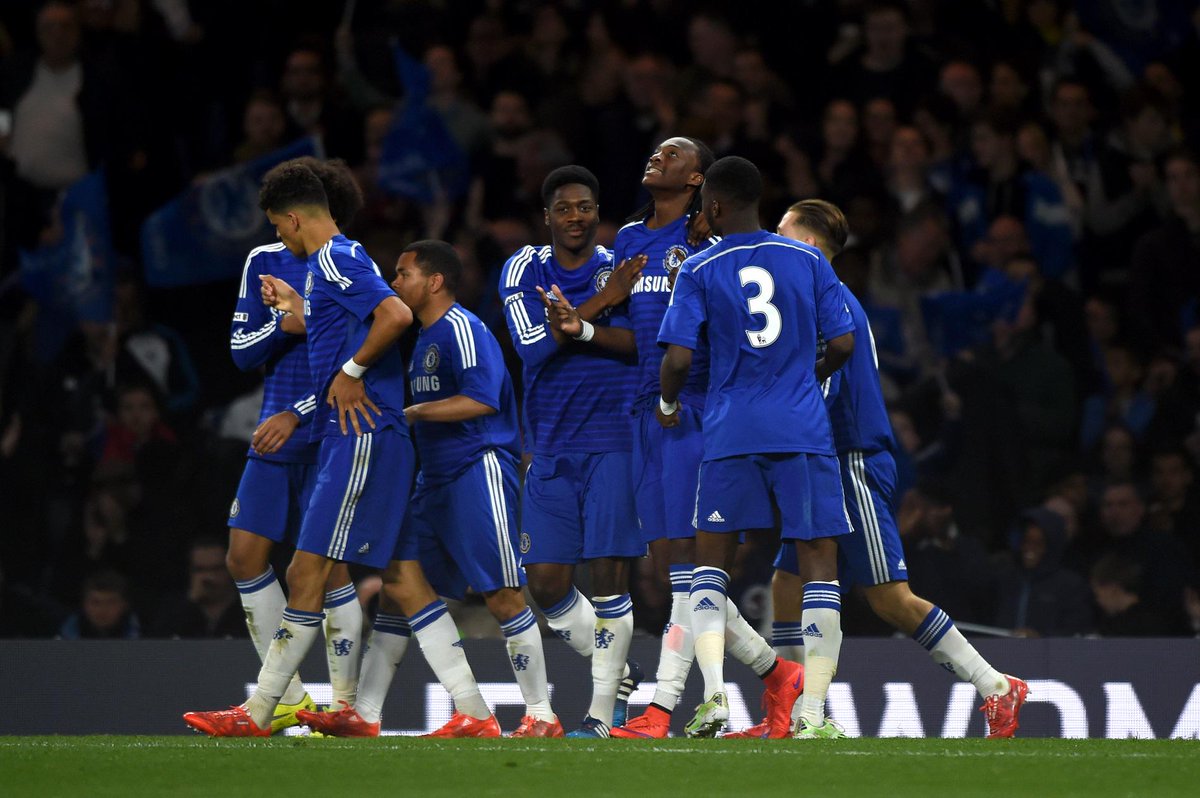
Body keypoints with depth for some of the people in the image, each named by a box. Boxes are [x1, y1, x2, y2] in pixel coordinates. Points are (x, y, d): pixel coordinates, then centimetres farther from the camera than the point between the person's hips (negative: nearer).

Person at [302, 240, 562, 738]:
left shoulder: (461, 328, -11)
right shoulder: (426, 337, 20)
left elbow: (482, 399, -22)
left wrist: (413, 413, -18)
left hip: (478, 471, -10)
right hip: (435, 478, 10)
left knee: (503, 595, -9)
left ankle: (541, 715, -3)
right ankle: (364, 714, 6)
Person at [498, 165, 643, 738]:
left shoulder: (624, 266, 0)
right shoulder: (524, 270, 4)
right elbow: (534, 346, -12)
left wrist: (578, 327, -24)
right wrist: (603, 301, -16)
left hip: (614, 442, -3)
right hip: (552, 449, 3)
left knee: (609, 572, -8)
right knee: (546, 581, 0)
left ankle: (602, 710, 0)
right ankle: (617, 673, 22)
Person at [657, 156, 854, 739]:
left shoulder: (699, 271, 0)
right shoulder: (808, 261, 5)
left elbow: (678, 358, -6)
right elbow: (842, 343, 4)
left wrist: (668, 402, 14)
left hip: (731, 432, 0)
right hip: (803, 430, 0)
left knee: (711, 561, 13)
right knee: (819, 563, 2)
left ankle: (714, 693, -5)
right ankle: (812, 713, -6)